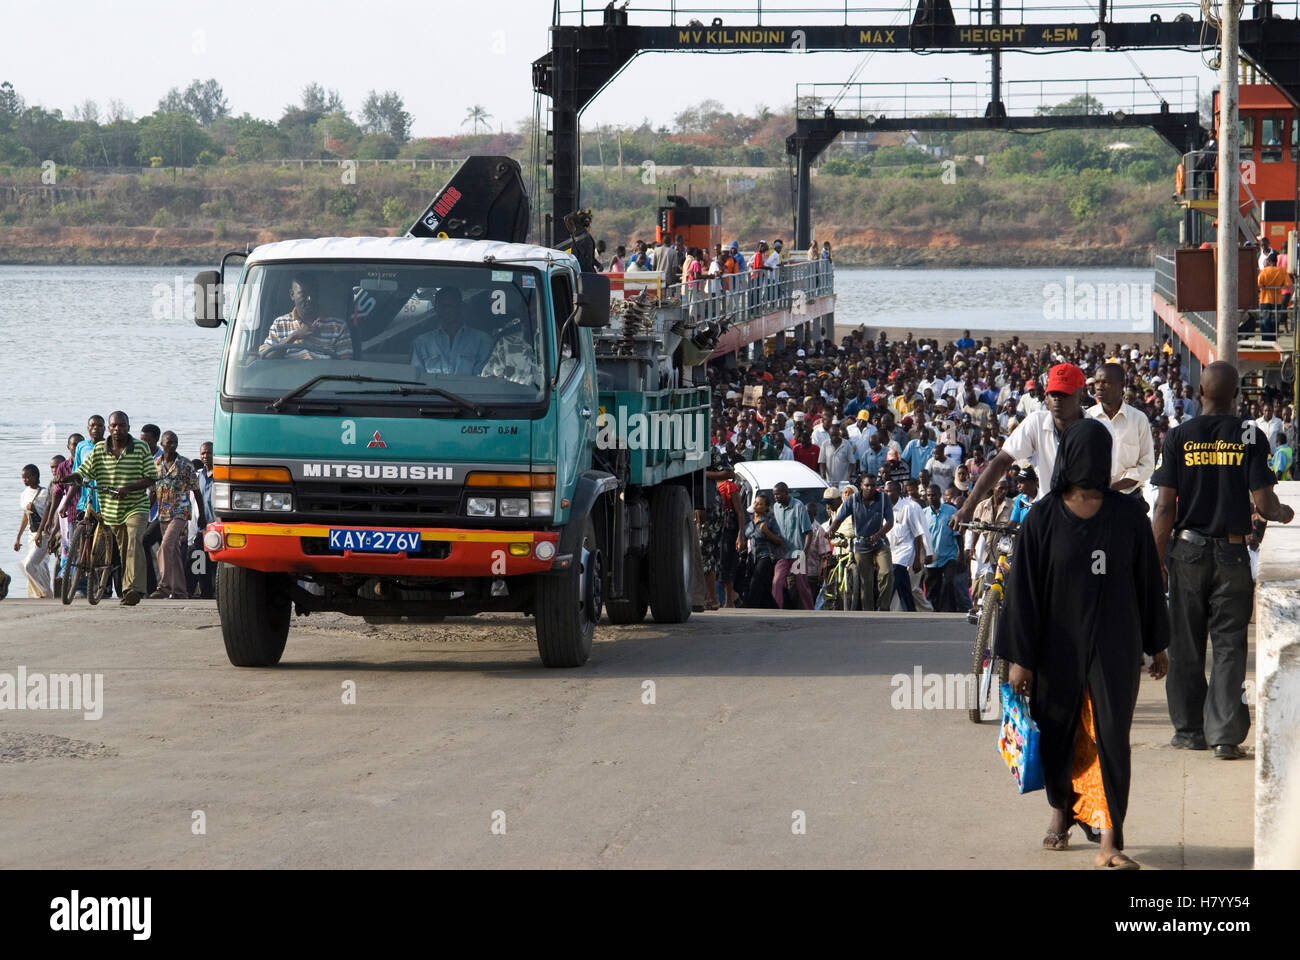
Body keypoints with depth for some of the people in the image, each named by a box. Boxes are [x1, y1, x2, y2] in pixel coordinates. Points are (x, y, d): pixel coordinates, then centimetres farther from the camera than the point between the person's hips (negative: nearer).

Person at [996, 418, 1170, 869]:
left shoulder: (1128, 515, 0)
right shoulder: (1043, 518, -4)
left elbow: (1148, 581, 7)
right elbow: (1023, 588, -4)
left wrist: (1157, 644, 11)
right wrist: (1019, 657, -6)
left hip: (1114, 643, 0)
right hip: (1059, 643, 0)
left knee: (1112, 736, -9)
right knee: (1059, 732, 13)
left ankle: (1109, 841, -12)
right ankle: (1061, 809, 42)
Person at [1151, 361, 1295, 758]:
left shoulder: (1178, 437, -4)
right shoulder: (1250, 436, -6)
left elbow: (1165, 506, -6)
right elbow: (1263, 503, -10)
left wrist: (1156, 560, 0)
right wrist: (1284, 513, 13)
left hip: (1187, 550, 1)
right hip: (1232, 551, -1)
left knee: (1186, 644, 11)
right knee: (1229, 644, 4)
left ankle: (1189, 730, 17)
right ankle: (1225, 733, -4)